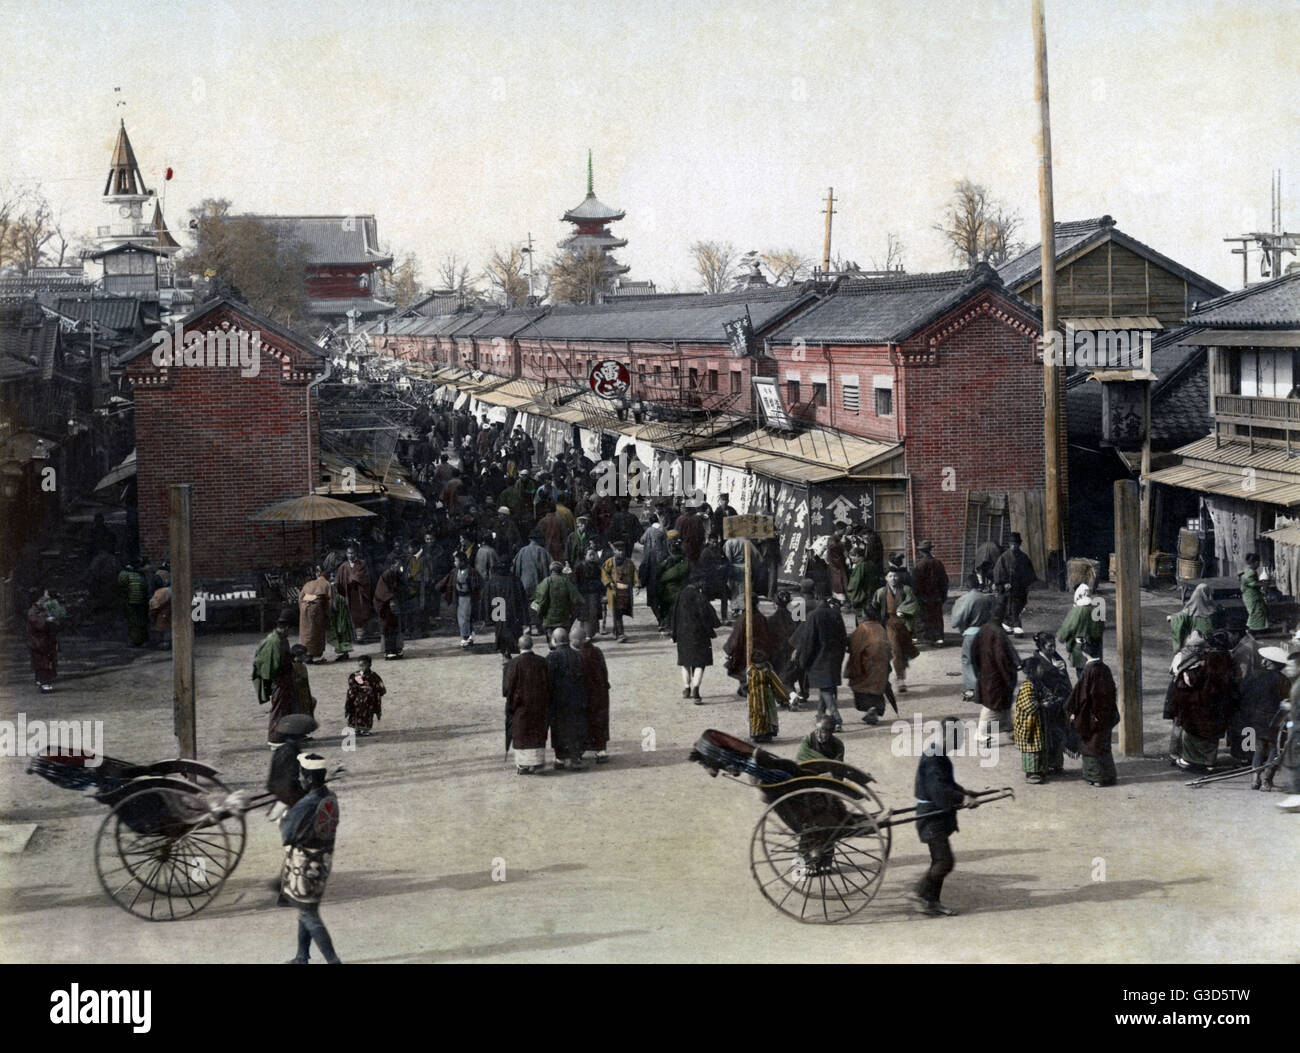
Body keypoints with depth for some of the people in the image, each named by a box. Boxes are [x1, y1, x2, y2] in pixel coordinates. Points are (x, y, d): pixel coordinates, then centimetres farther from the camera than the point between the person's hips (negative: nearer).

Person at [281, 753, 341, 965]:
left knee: (309, 915, 1)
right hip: (324, 860, 9)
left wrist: (284, 817, -2)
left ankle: (333, 960, -2)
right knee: (307, 910, 22)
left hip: (304, 867, -9)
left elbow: (288, 836, -20)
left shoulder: (306, 806, -28)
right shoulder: (330, 798, -2)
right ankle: (302, 958, 33)